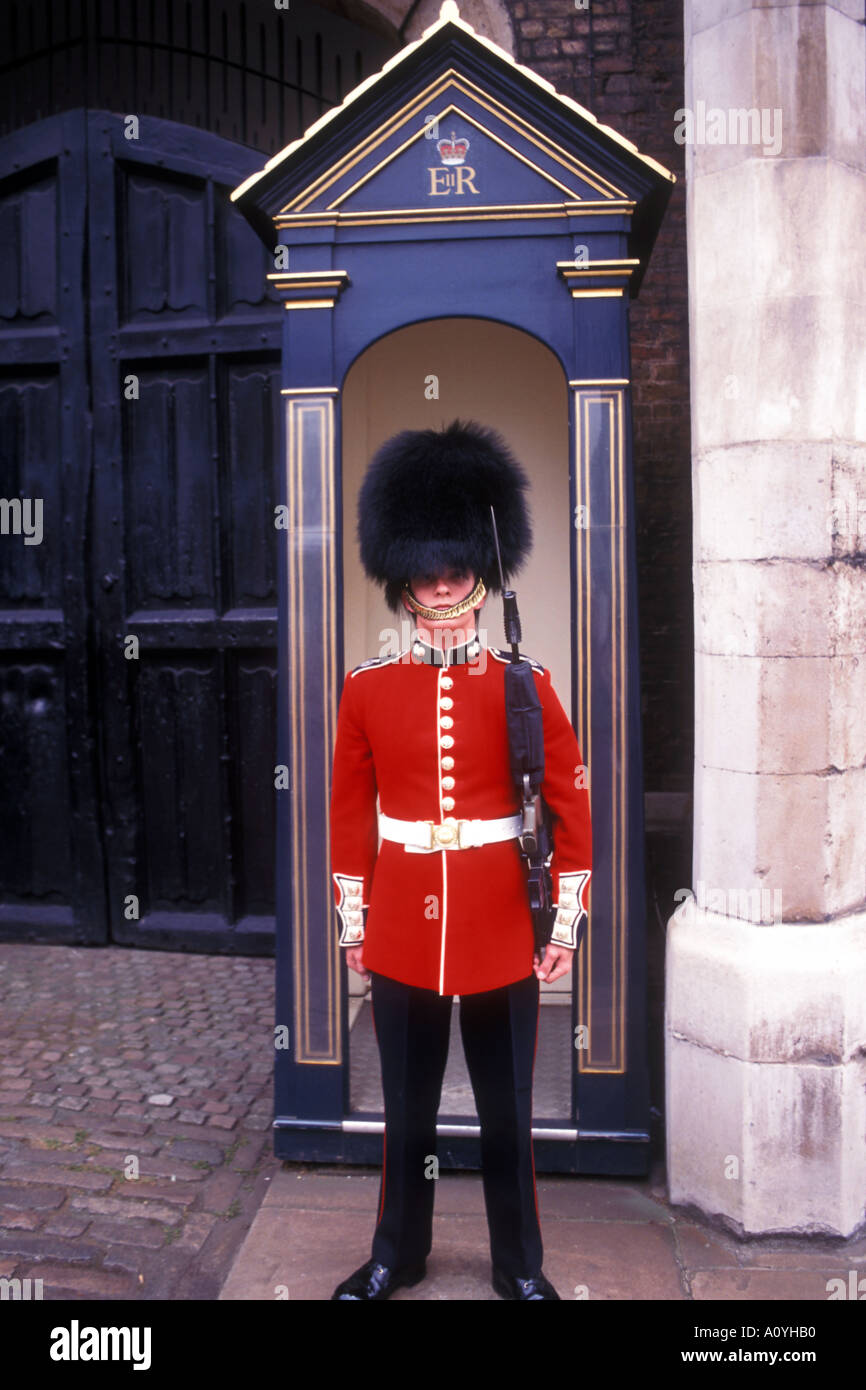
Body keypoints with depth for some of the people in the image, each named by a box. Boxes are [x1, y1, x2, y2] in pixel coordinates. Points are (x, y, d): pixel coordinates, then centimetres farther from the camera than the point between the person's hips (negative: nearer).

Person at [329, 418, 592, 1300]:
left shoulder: (524, 685, -4)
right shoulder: (367, 689, -1)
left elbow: (572, 805, -1)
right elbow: (349, 814, 5)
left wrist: (566, 921, -3)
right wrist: (352, 923, 5)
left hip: (502, 933, -1)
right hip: (402, 932, 1)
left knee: (507, 1110, 14)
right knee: (407, 1108, 17)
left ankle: (520, 1266, 35)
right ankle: (397, 1254, 38)